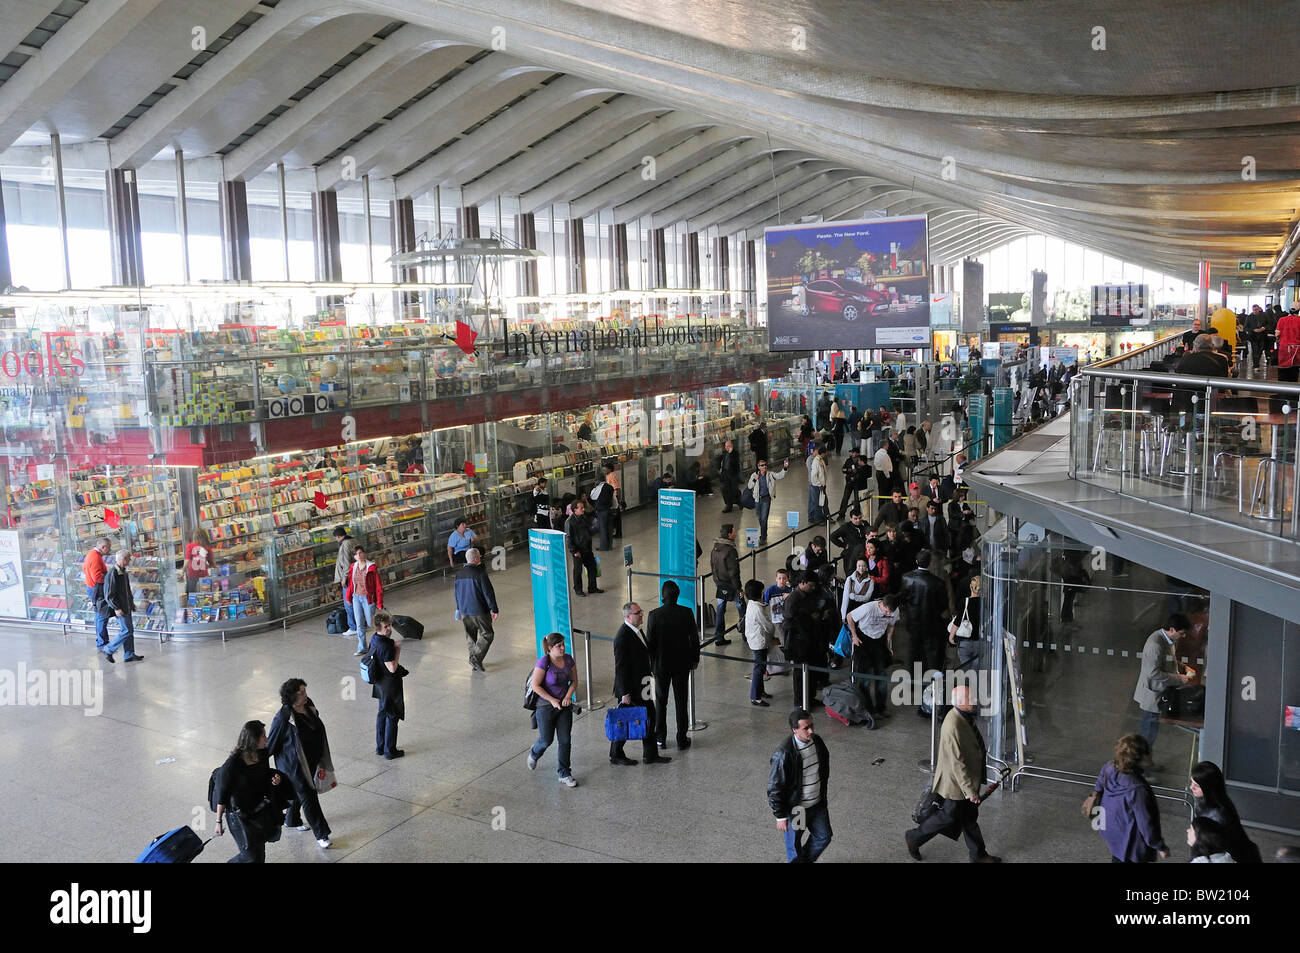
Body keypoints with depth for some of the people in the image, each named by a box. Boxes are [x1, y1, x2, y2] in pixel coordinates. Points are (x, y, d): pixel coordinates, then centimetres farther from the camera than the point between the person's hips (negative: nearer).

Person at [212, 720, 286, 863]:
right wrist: (219, 822, -10)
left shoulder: (262, 755, -6)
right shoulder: (233, 764, -25)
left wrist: (275, 779, -9)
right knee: (253, 855, 1)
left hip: (259, 807, 6)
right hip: (239, 813, -6)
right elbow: (222, 795, -15)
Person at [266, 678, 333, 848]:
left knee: (299, 792, 26)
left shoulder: (309, 707, -5)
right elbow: (271, 742, -16)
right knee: (308, 797, -1)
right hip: (294, 765, -7)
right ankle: (321, 835, 8)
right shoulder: (283, 718, -27)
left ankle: (291, 820, 50)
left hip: (310, 760, 7)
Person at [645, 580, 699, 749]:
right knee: (681, 702, 10)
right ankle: (682, 739, 16)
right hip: (681, 664, 1)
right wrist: (695, 659, 10)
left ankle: (660, 738, 20)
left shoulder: (654, 615, -15)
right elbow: (694, 639, -4)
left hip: (661, 664, -1)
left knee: (660, 702, 13)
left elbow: (649, 642, -10)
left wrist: (651, 662, 4)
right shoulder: (687, 613, -11)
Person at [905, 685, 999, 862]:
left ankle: (978, 854, 35)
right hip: (956, 781, -9)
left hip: (968, 779, 9)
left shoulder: (965, 716, -1)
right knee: (948, 816, 8)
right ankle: (914, 838, 27)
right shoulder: (953, 726, -33)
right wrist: (970, 790, -24)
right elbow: (957, 763, -30)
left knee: (969, 817, 20)